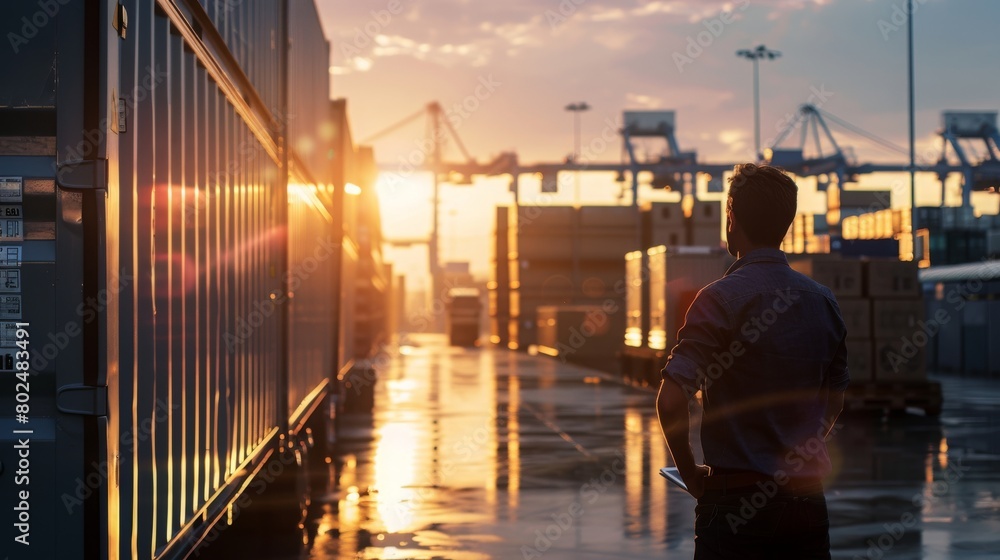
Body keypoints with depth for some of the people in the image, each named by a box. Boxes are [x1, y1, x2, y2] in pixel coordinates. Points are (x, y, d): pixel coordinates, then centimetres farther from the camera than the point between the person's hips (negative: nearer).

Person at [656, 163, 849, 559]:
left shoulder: (721, 298, -12)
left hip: (735, 499, -5)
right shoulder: (824, 301, 6)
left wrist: (690, 473, -5)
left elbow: (671, 400, -18)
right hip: (807, 499, 5)